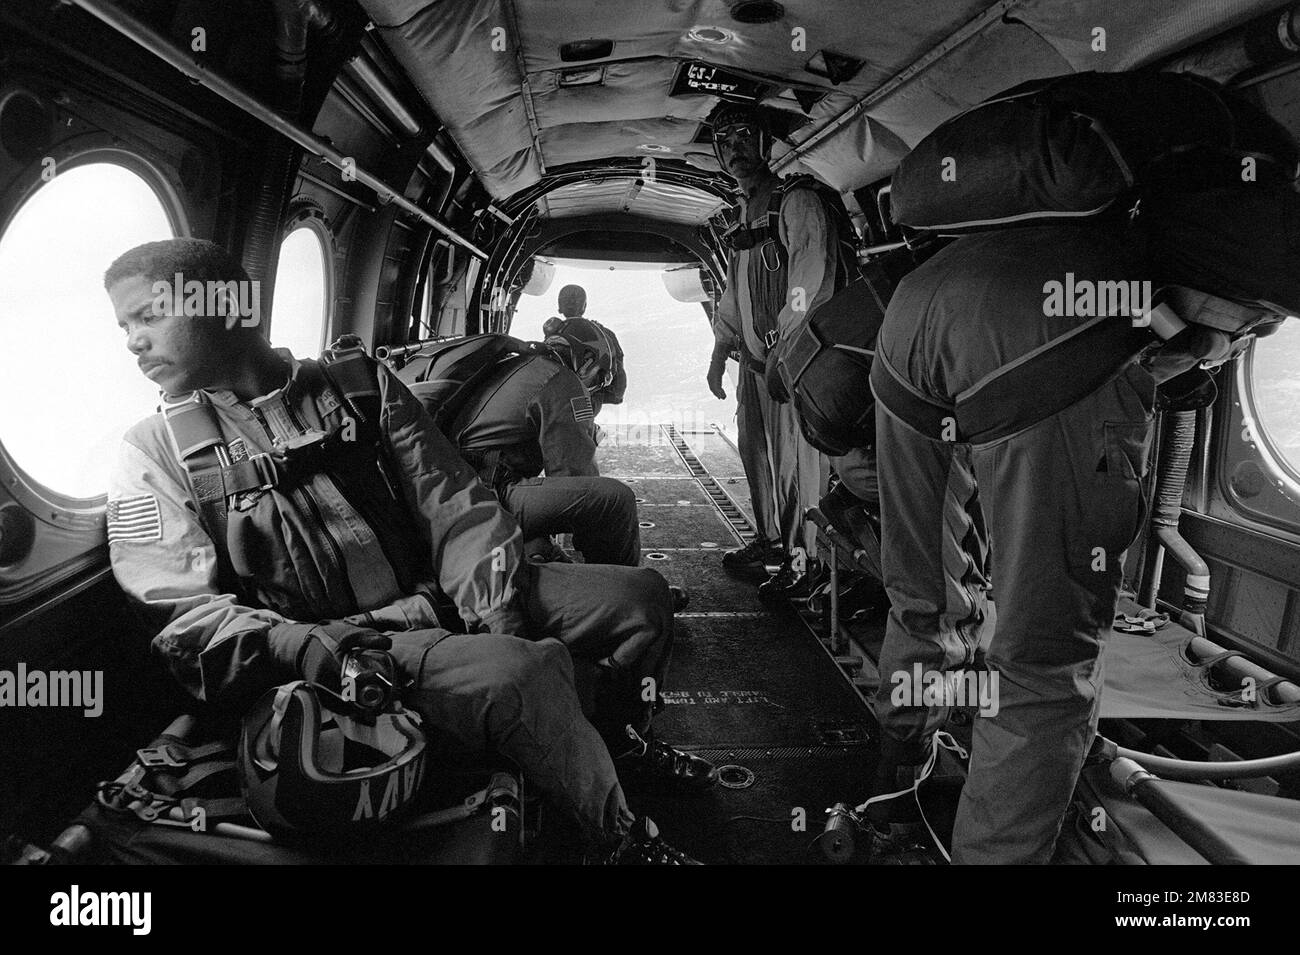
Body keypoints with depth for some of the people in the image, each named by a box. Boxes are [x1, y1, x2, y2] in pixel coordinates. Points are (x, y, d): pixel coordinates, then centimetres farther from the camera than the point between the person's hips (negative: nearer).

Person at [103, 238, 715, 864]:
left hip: (442, 597, 5)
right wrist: (309, 648, -25)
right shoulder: (155, 453, 2)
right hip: (341, 642, -4)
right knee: (517, 672, -32)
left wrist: (496, 610, -9)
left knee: (639, 594, -2)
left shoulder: (358, 383, 9)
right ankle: (621, 838, -6)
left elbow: (451, 501, 6)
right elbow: (185, 612, -6)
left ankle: (623, 739, 27)